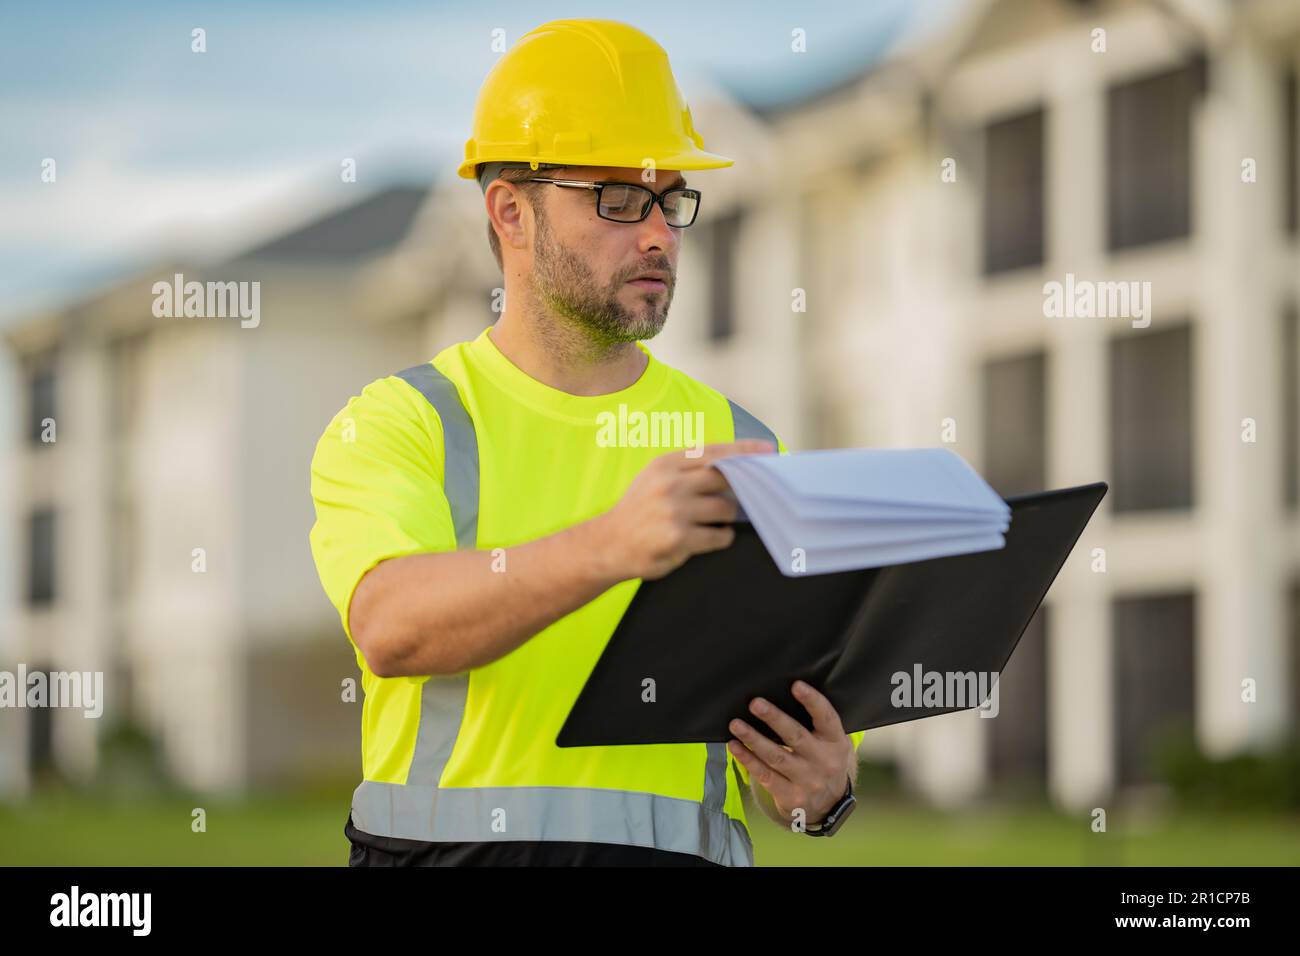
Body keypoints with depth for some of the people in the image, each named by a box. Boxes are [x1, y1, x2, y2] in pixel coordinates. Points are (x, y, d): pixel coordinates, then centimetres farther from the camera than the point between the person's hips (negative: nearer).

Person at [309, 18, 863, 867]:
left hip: (681, 851, 3)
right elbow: (393, 626, -14)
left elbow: (814, 711, 15)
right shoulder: (399, 424, 6)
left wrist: (823, 781, -9)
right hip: (446, 846, -3)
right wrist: (612, 548, -29)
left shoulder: (738, 448, 16)